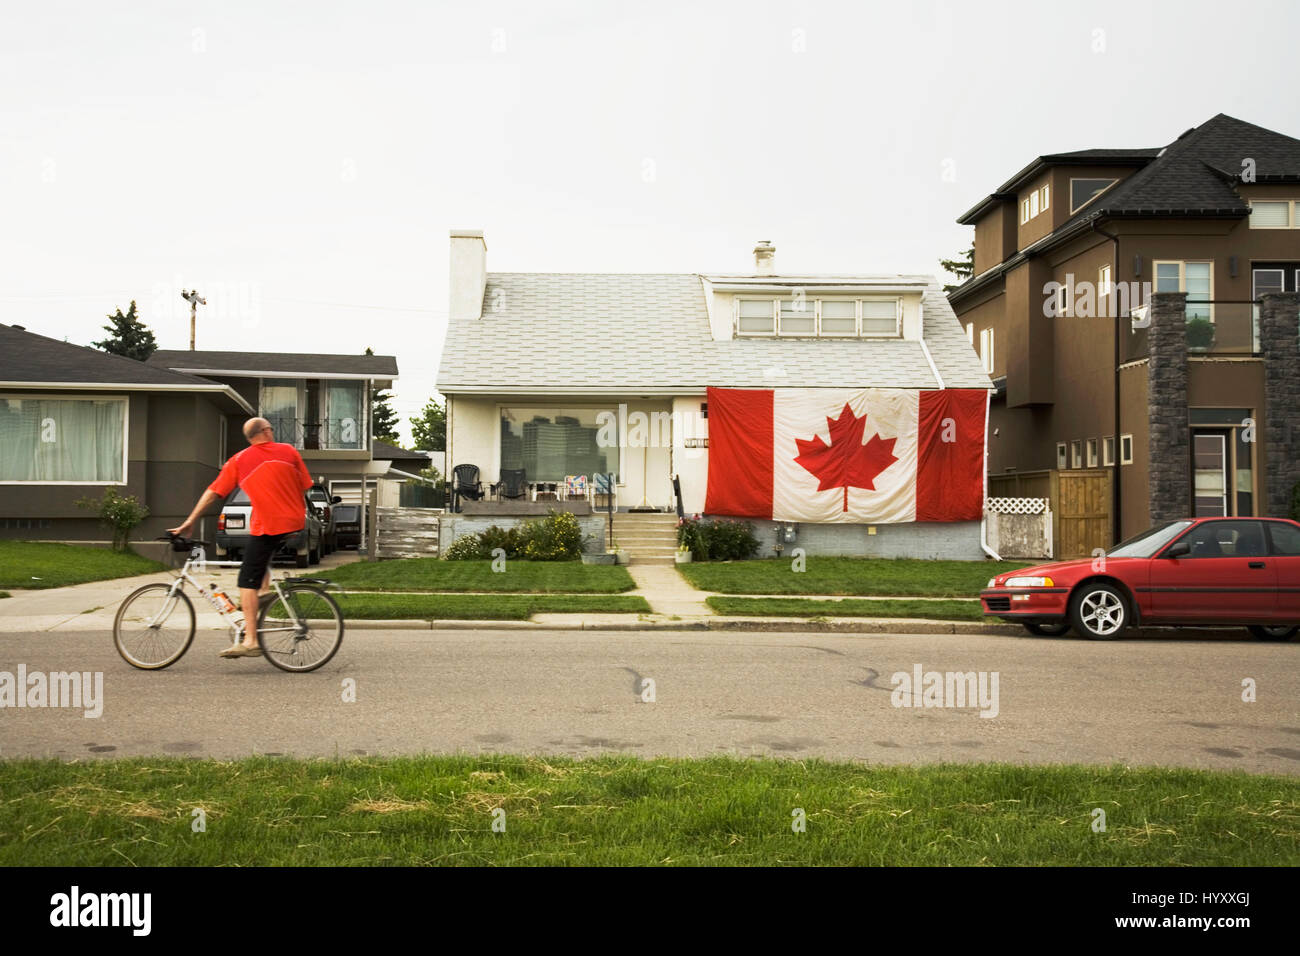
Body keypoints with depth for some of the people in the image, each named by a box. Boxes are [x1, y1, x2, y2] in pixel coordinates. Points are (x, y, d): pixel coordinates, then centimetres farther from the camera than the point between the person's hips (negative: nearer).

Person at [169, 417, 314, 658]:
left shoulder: (239, 461, 5)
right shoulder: (288, 451, 8)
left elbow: (213, 493, 5)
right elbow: (306, 485, 9)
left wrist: (189, 522, 10)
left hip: (266, 526, -4)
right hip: (295, 524, 4)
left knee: (248, 582, -2)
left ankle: (250, 641, -10)